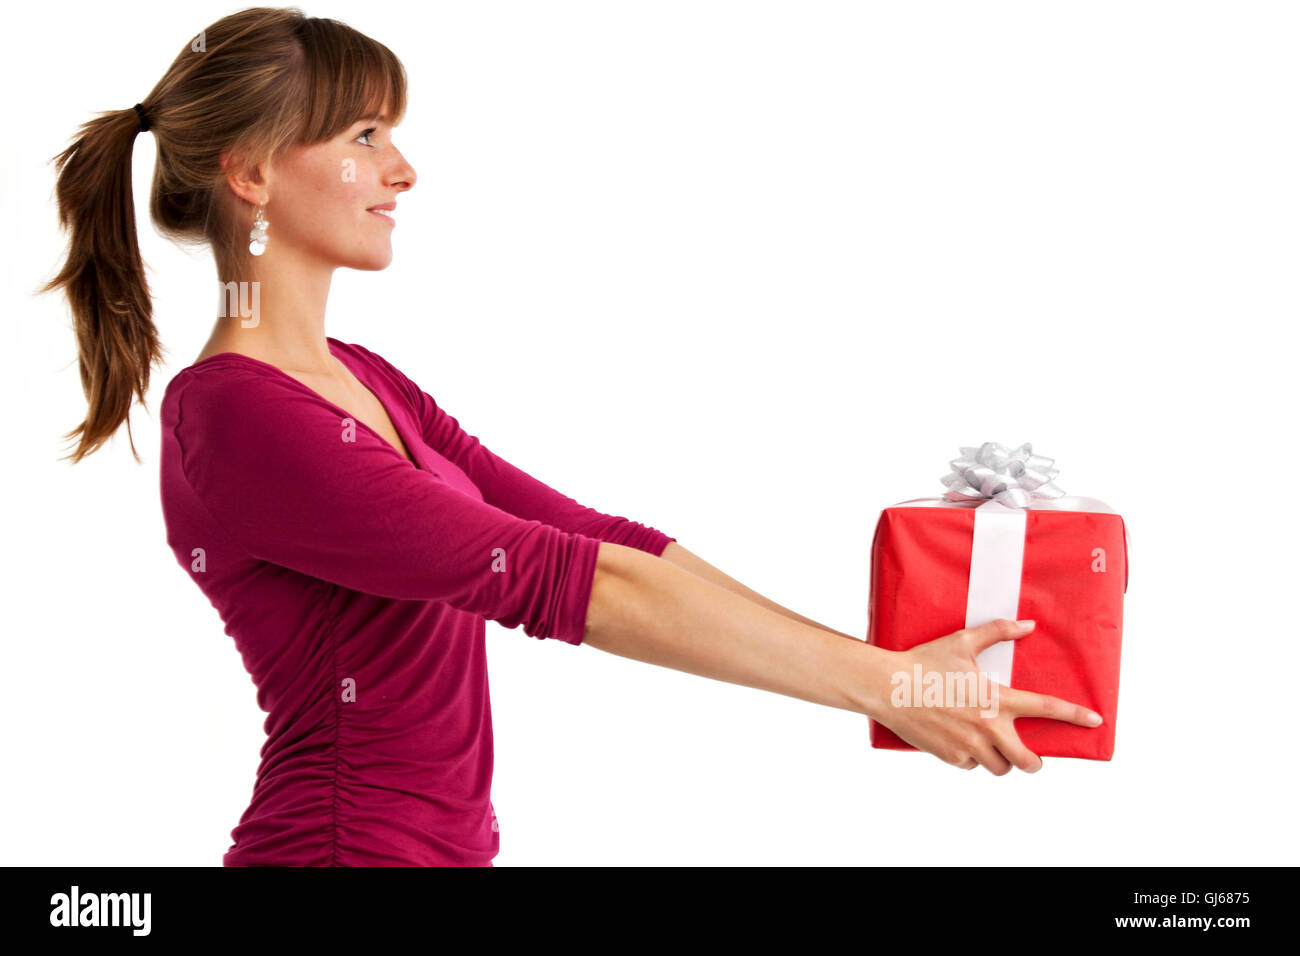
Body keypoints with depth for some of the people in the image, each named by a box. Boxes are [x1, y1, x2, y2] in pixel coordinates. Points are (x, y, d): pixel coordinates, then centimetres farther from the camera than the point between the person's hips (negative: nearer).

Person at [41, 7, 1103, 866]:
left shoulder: (366, 382, 9)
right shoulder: (237, 420, -19)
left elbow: (591, 539, 3)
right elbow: (555, 584, -24)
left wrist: (868, 658, -4)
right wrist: (881, 683, -22)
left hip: (450, 837, 8)